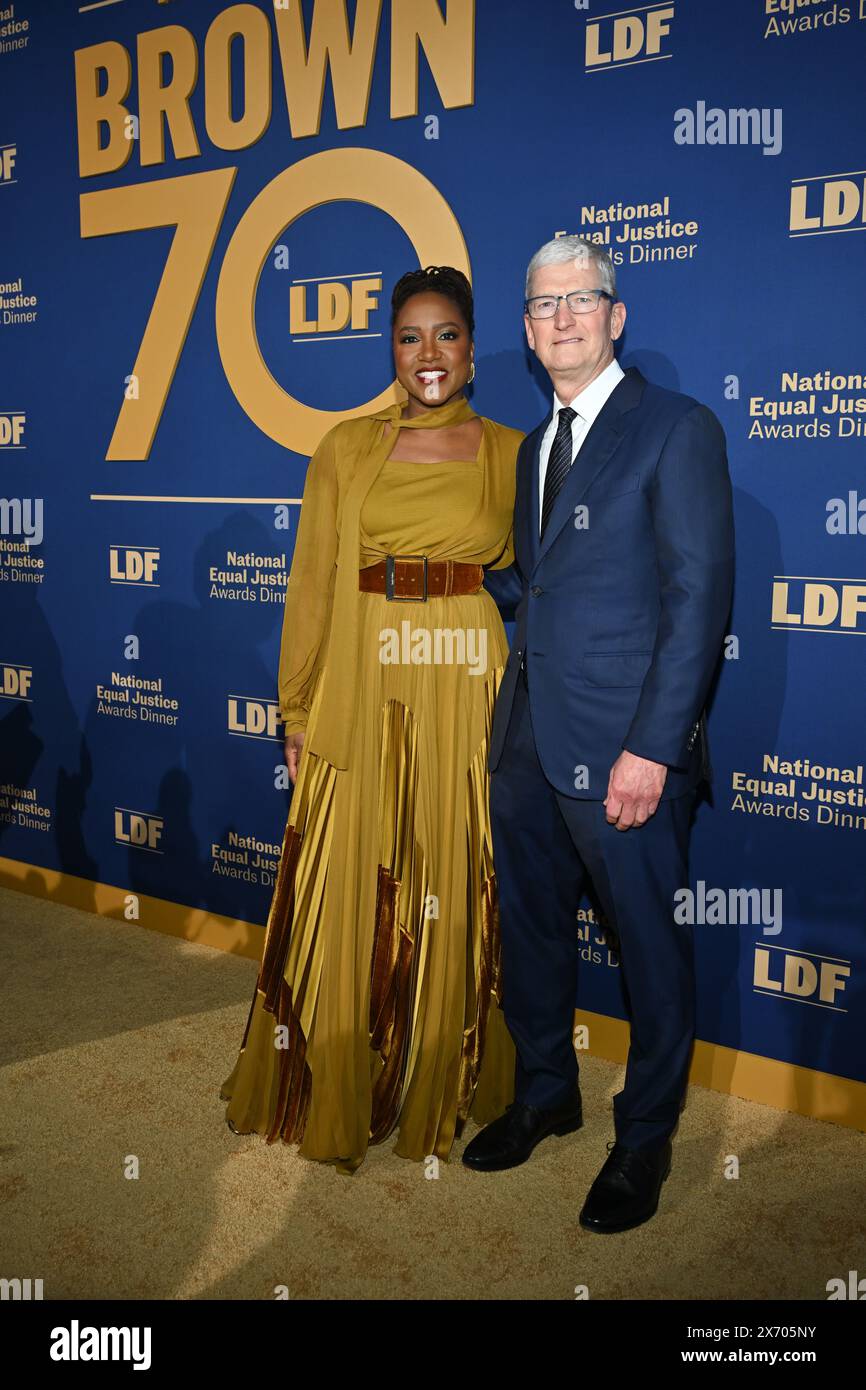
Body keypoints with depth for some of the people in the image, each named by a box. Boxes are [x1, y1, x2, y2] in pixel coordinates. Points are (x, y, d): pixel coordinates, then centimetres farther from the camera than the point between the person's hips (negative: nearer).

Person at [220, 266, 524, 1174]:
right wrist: (299, 709, 2)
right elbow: (312, 585, 5)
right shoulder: (345, 451, 6)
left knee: (453, 898, 7)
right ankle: (335, 1095, 27)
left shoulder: (512, 455, 6)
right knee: (346, 897, 7)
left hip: (468, 699, 0)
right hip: (362, 696, 1)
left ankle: (441, 1090, 28)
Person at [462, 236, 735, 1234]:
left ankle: (644, 1140, 28)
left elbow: (699, 597, -14)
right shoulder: (536, 444, 16)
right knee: (530, 928, 19)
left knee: (651, 947, 8)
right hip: (527, 738, 7)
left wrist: (651, 748, -19)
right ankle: (545, 1093, 40)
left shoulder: (677, 429, -7)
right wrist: (517, 705, 8)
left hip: (622, 748, -7)